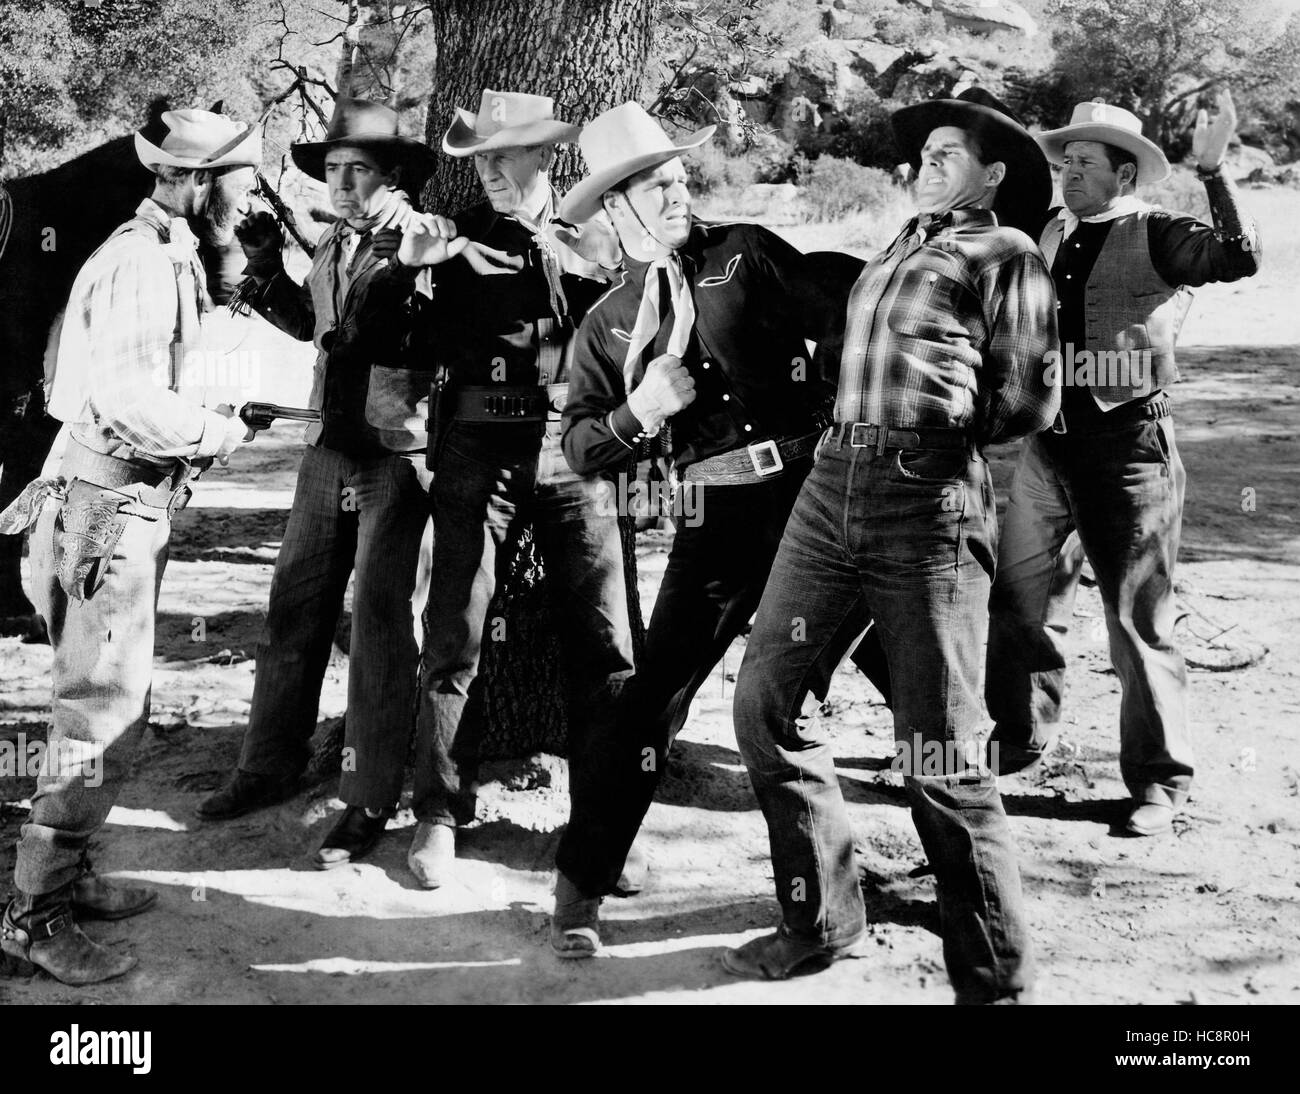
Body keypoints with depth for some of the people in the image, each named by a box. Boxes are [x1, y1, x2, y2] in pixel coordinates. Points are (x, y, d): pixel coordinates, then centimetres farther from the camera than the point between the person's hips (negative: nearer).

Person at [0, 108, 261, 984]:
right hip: (110, 508, -10)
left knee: (111, 707, 17)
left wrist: (198, 427, 5)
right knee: (102, 717, -6)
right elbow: (127, 399, -27)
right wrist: (216, 431, -14)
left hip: (128, 506, 10)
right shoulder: (141, 261, -16)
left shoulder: (169, 256, 15)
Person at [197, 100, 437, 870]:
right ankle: (272, 767, 27)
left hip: (395, 452, -7)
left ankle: (371, 801, 8)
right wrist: (267, 264, 12)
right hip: (329, 450, 7)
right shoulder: (334, 245, 11)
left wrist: (408, 238, -28)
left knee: (380, 624, -1)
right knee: (294, 609, 12)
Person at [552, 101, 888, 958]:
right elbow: (581, 448, 6)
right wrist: (638, 412, -11)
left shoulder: (747, 253, 6)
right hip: (720, 518, 0)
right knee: (655, 699, -3)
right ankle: (582, 886, 11)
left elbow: (843, 301, 1)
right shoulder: (611, 323, 9)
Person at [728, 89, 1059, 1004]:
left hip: (931, 499, -7)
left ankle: (995, 978, 9)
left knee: (938, 753, -6)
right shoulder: (903, 245, 25)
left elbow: (1029, 402, 2)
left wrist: (935, 429, 2)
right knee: (766, 695, 5)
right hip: (834, 484, 7)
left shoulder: (1006, 253, 6)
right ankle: (824, 919, 21)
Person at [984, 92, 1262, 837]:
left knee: (1140, 617, 1)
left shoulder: (1157, 237, -5)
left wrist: (1214, 171, -28)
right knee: (1016, 598, 13)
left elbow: (1239, 259, -23)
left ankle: (1160, 782, 13)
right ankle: (1019, 740, 33)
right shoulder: (1049, 238, 12)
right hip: (1046, 443, 6)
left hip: (1127, 445, -6)